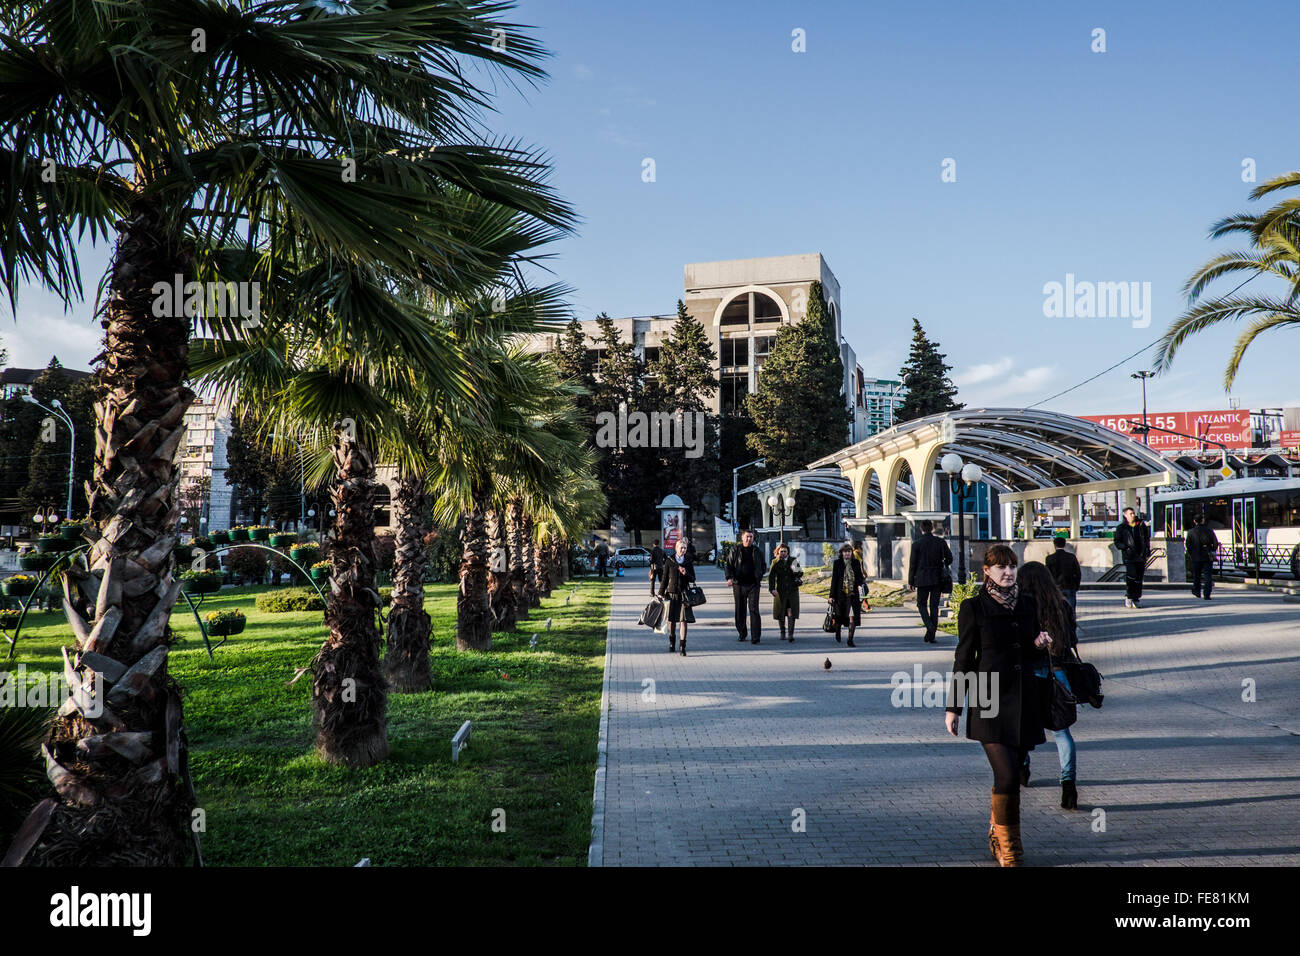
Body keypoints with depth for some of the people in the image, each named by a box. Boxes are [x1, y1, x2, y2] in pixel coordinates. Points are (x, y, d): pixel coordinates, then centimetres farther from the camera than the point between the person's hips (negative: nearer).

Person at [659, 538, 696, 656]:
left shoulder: (688, 561, 5)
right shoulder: (669, 561, 1)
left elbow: (693, 579, 8)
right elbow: (665, 578, 5)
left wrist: (686, 574, -12)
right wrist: (661, 593, 3)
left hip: (684, 594, 0)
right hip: (671, 593, 0)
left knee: (684, 620, -7)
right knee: (671, 619, 5)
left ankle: (682, 647, -4)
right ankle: (672, 642, 29)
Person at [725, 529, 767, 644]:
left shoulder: (757, 551, 9)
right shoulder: (735, 550, 4)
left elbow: (763, 566, 20)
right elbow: (729, 565, 1)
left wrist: (759, 575, 4)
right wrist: (729, 578, -13)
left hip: (753, 584, 0)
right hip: (739, 585, 0)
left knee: (753, 609, -9)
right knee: (740, 610, 8)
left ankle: (755, 636, -11)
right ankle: (741, 633, 24)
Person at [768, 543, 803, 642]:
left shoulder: (793, 561, 5)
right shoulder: (775, 562, 2)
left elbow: (800, 574, 7)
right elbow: (771, 576, -5)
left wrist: (797, 571, -17)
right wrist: (772, 589, -18)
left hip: (792, 590, 0)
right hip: (780, 591, 0)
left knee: (791, 612, -10)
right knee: (781, 612, 6)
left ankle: (791, 634, -11)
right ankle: (783, 632, 25)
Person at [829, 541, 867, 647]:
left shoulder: (856, 563, 6)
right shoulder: (837, 563, 2)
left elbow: (860, 576, 10)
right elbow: (834, 580, 1)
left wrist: (860, 585, -13)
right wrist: (832, 595, -1)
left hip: (853, 594, 1)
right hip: (841, 593, -1)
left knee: (853, 617, -8)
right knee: (839, 616, 8)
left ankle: (850, 640, 0)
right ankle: (837, 634, 37)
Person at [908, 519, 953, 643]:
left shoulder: (917, 544, -7)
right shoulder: (941, 542, -1)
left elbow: (912, 563, -5)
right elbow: (949, 558, 5)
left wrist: (910, 581, 3)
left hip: (922, 579, -2)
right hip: (937, 578, 2)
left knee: (921, 604, 11)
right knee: (934, 605, 7)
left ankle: (930, 626, -13)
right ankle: (932, 636, 6)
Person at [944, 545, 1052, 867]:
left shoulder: (1028, 605, 11)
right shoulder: (973, 608, -3)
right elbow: (964, 659, -1)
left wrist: (1039, 644, -4)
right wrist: (953, 707, -1)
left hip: (1024, 703, 5)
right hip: (990, 704, -5)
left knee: (1010, 775, 10)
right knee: (1007, 776, -11)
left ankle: (997, 837, 28)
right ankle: (1008, 848, 5)